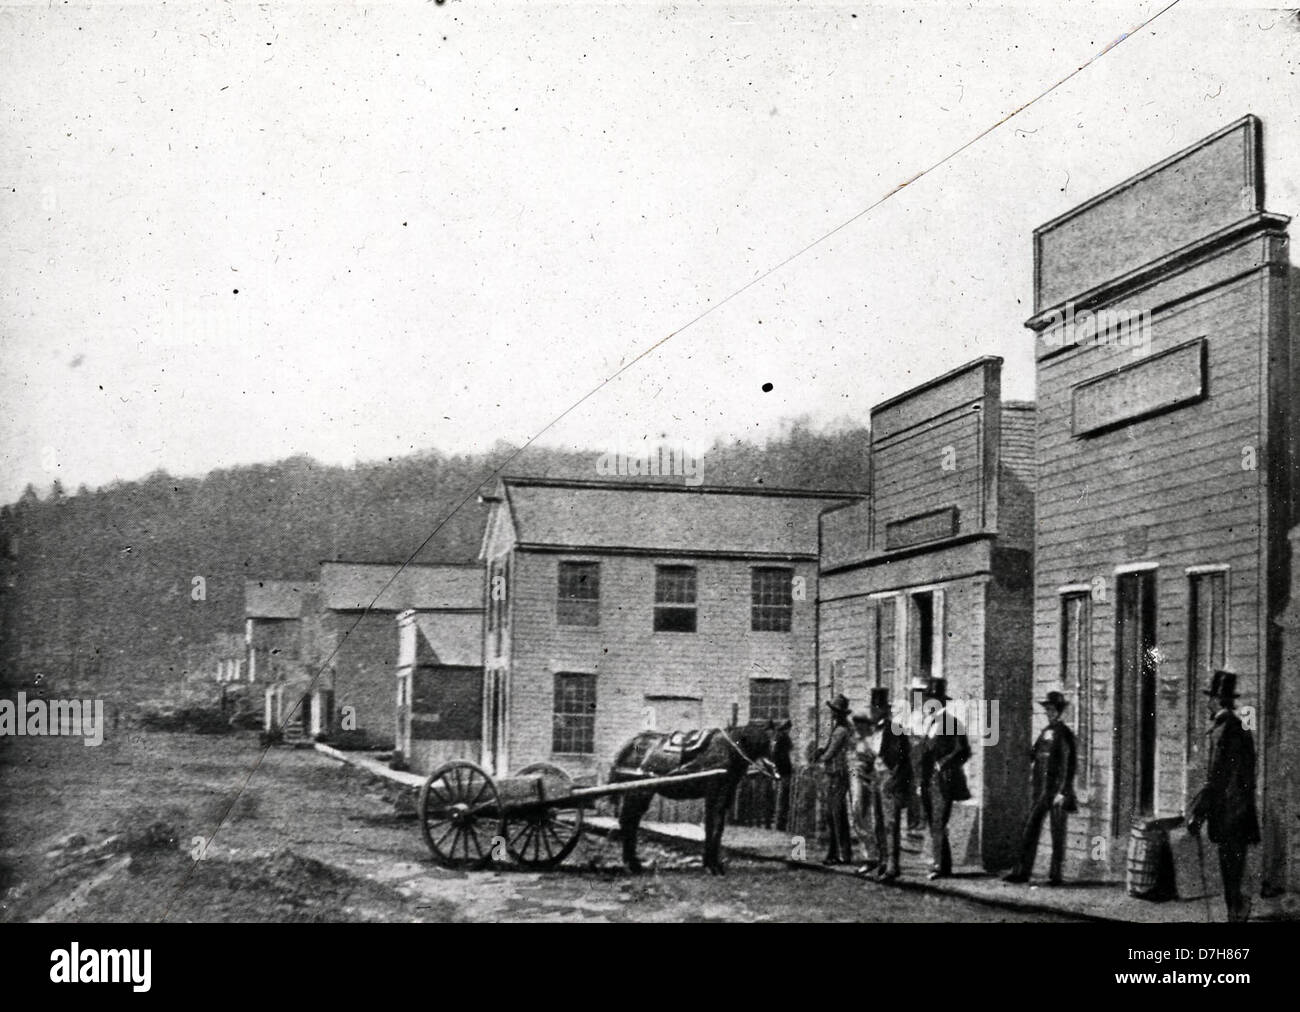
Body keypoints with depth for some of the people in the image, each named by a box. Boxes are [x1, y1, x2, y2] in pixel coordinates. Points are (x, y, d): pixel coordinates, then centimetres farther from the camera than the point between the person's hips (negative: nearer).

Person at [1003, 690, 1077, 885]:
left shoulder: (1064, 734, -8)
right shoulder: (1045, 732, 14)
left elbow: (1068, 766, -13)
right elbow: (1033, 755, 20)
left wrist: (1062, 792, -17)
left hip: (1056, 791, -7)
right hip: (1041, 791, 7)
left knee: (1057, 834, 1)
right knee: (1030, 829, 4)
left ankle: (1055, 875, 7)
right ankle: (1022, 872, 7)